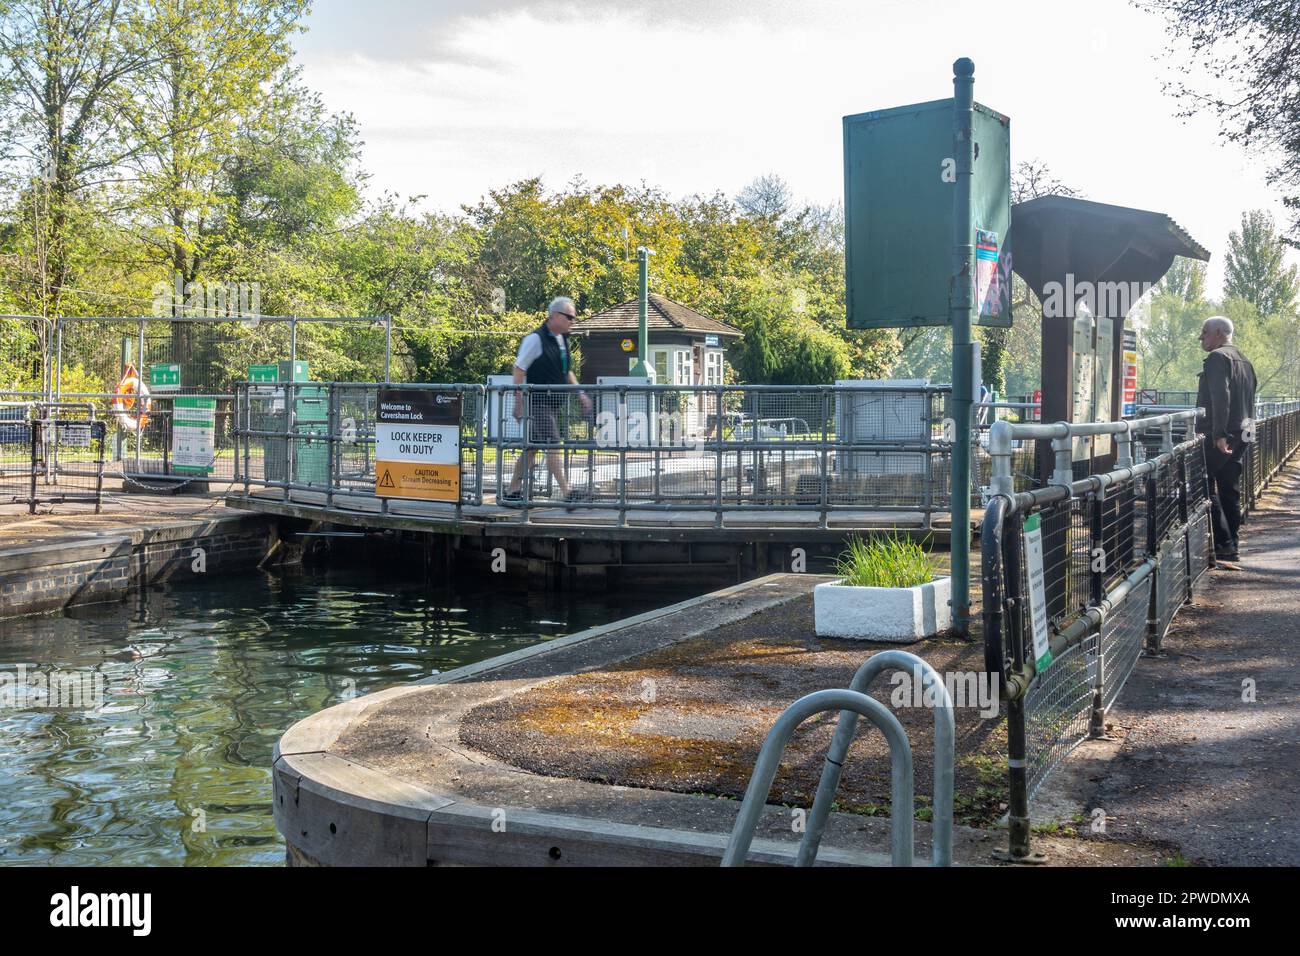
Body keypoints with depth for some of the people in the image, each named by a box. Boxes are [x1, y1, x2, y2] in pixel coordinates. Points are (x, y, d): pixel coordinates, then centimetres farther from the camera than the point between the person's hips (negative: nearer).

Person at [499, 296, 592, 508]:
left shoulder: (562, 339, 15)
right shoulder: (535, 339, -11)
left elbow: (566, 371, 26)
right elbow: (519, 370, -12)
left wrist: (580, 393, 16)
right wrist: (519, 402, -16)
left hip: (557, 402, 9)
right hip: (539, 402, -9)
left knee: (531, 448, 12)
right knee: (553, 446, -13)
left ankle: (511, 493, 19)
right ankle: (567, 496, -17)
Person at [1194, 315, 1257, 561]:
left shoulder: (1217, 357, -10)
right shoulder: (1244, 361, 19)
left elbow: (1221, 396, -22)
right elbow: (1249, 400, 22)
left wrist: (1219, 434, -27)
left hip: (1218, 438, -9)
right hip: (1242, 435, 9)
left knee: (1205, 487, -6)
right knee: (1230, 489, 12)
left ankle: (1223, 544, -10)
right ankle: (1231, 546, 14)